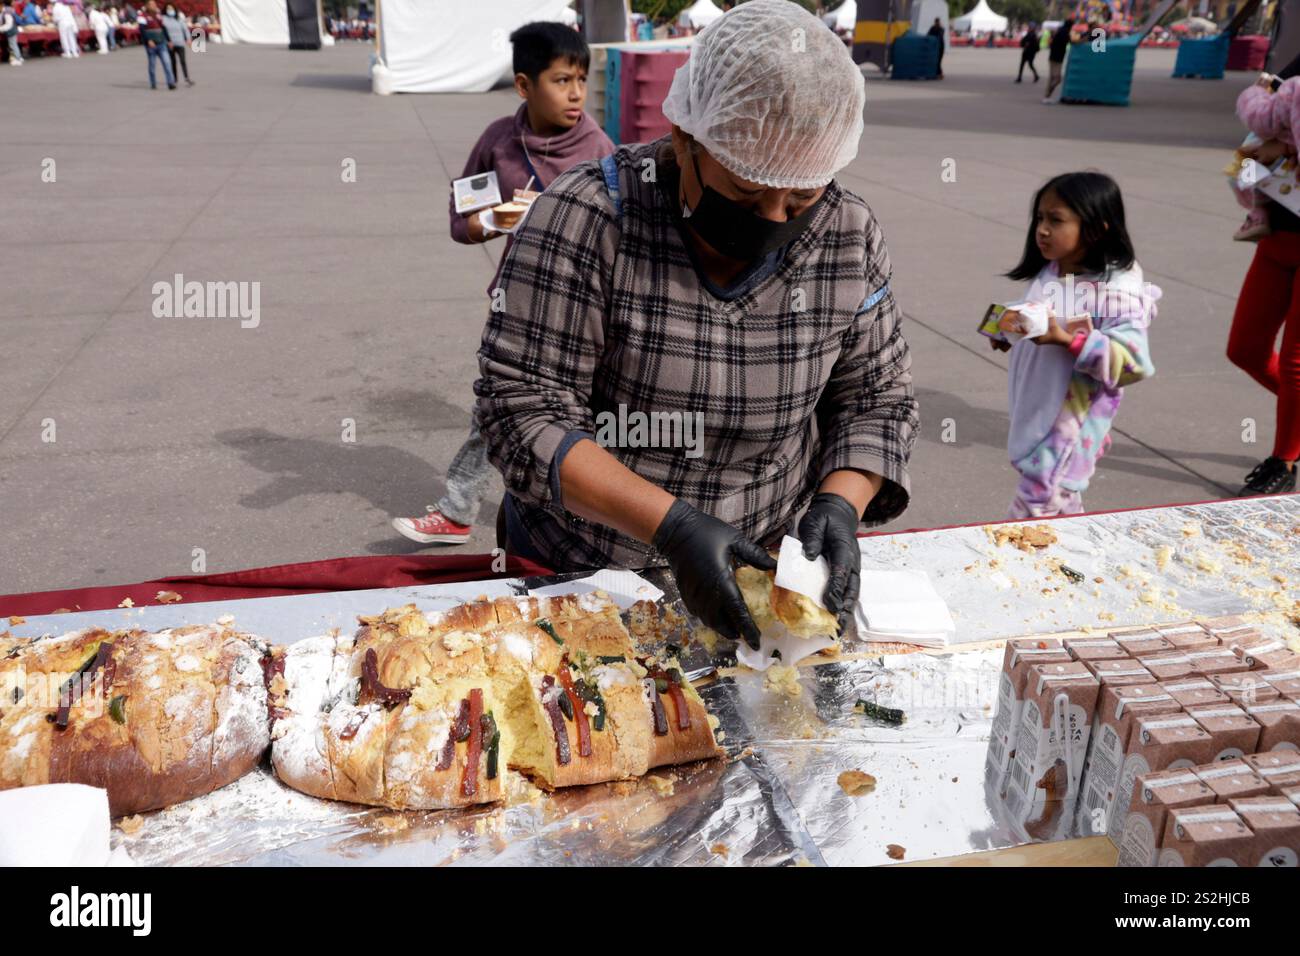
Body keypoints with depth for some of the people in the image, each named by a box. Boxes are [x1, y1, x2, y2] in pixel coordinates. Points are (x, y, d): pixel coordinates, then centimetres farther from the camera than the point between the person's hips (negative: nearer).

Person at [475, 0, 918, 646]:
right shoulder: (584, 218, -18)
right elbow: (525, 409, -18)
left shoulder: (850, 237, -4)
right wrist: (672, 525, -27)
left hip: (757, 568, 2)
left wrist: (839, 503, -13)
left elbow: (876, 400, 6)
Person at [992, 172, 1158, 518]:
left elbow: (1133, 362, -24)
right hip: (1036, 411, 7)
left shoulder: (1116, 289, -18)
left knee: (1036, 507, -5)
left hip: (1073, 419, -7)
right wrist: (1009, 328, 4)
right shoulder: (1047, 274, 4)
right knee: (1061, 503, 20)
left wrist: (1068, 340, -31)